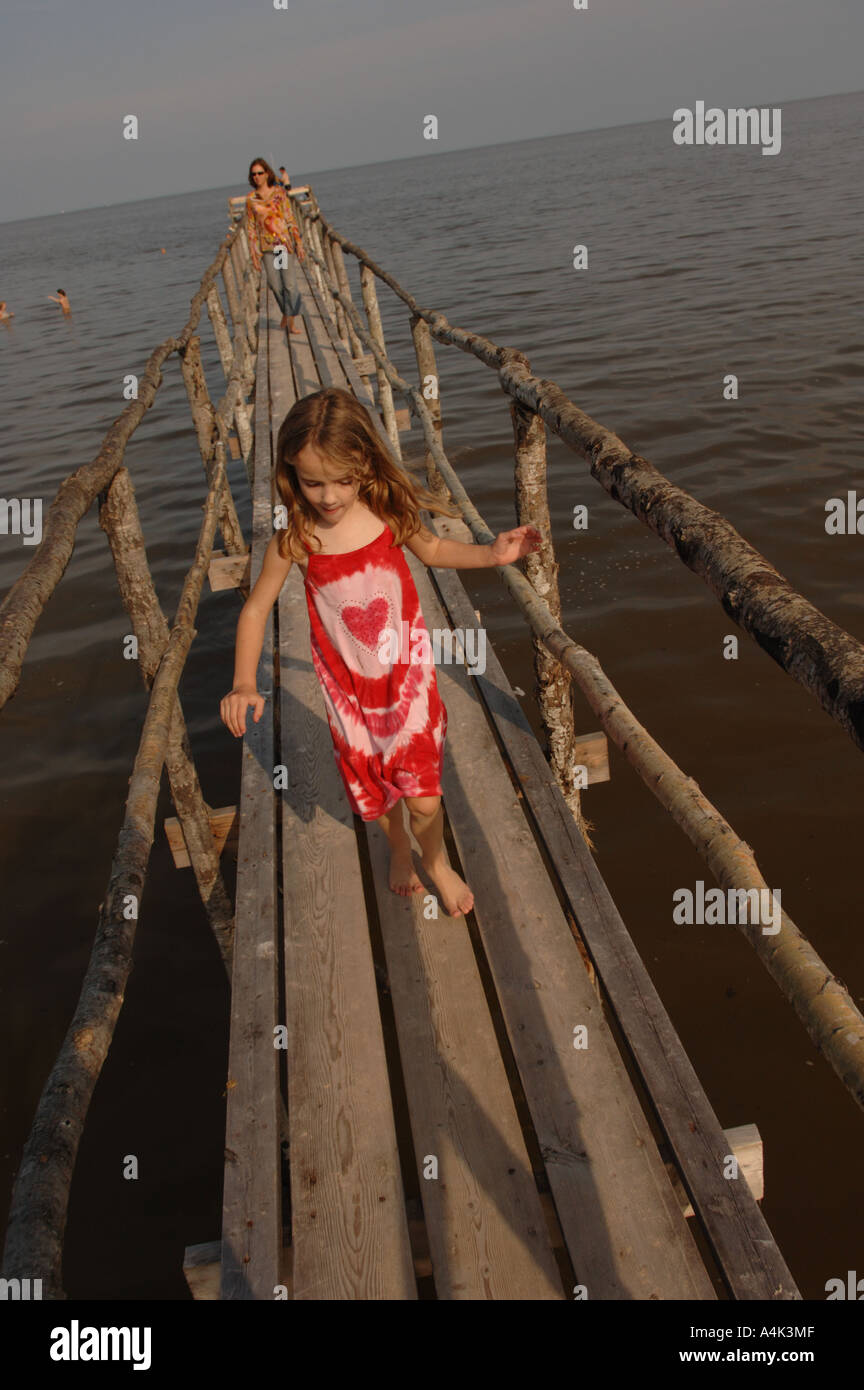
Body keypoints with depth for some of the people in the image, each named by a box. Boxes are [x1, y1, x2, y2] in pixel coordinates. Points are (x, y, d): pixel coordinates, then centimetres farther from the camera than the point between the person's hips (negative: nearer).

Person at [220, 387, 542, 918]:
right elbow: (256, 609, -7)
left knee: (424, 797, 1)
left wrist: (492, 554, -7)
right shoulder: (294, 539, -18)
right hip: (349, 686, 0)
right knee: (378, 789, 17)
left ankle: (436, 861, 34)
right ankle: (399, 849, 52)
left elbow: (433, 549, 8)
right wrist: (244, 685, -17)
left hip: (408, 672, 0)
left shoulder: (388, 512, -13)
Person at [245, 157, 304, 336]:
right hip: (267, 246, 1)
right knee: (275, 284, 0)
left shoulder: (280, 193, 2)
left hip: (285, 241, -1)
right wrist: (254, 254, 2)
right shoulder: (251, 199, 4)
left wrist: (299, 243, -3)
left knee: (289, 283, -6)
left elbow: (290, 218, 3)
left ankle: (292, 321, 1)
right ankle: (285, 312, 26)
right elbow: (250, 227, 6)